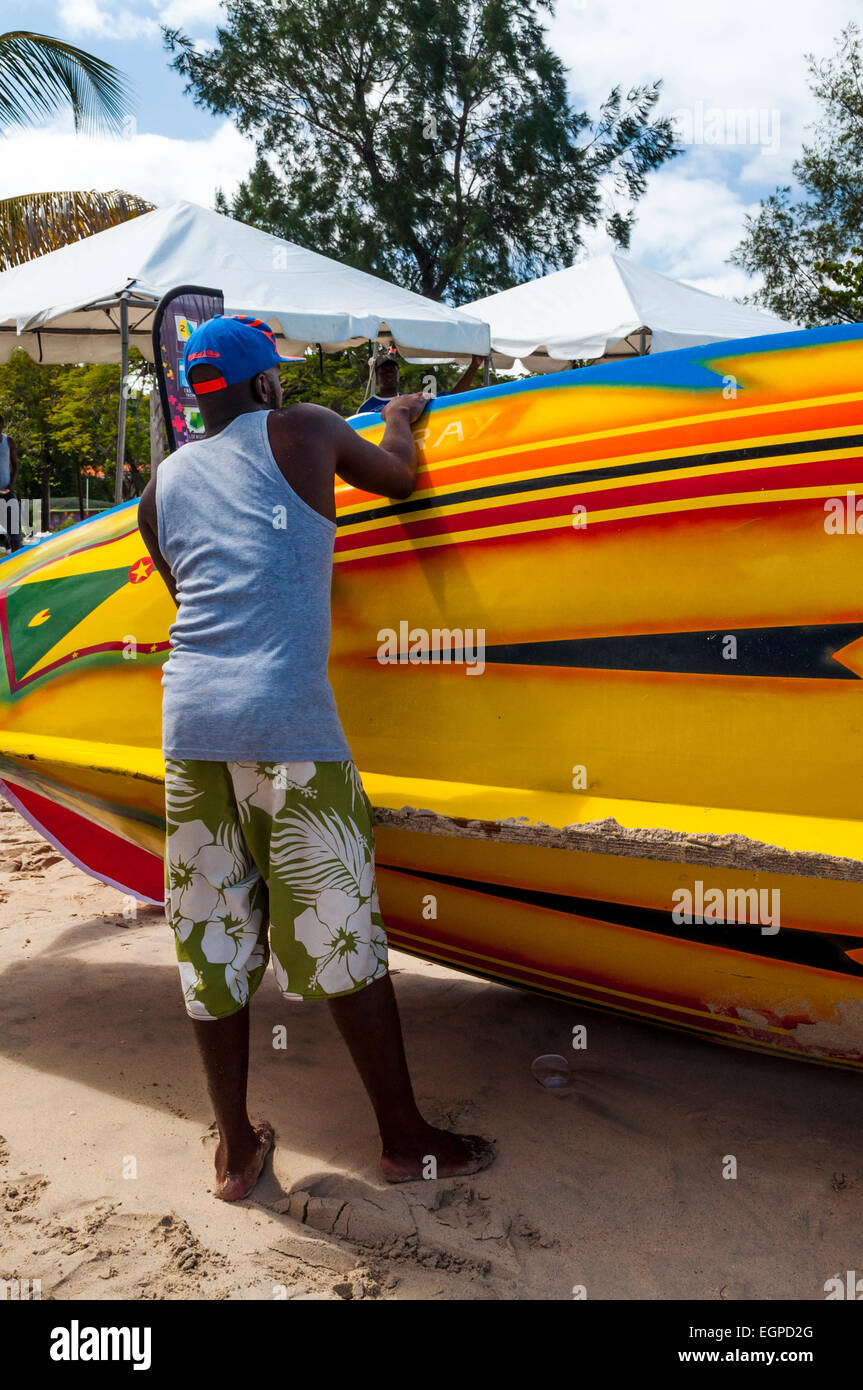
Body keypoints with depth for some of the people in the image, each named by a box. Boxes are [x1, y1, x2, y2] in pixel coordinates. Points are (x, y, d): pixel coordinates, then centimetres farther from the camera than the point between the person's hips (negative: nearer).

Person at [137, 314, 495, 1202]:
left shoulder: (161, 486, 19)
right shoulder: (302, 433, 8)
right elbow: (397, 475, 22)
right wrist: (400, 421, 44)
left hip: (188, 719, 5)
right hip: (286, 721, -5)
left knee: (211, 942, 10)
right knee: (340, 935, 3)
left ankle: (236, 1150, 21)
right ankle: (404, 1139, 15)